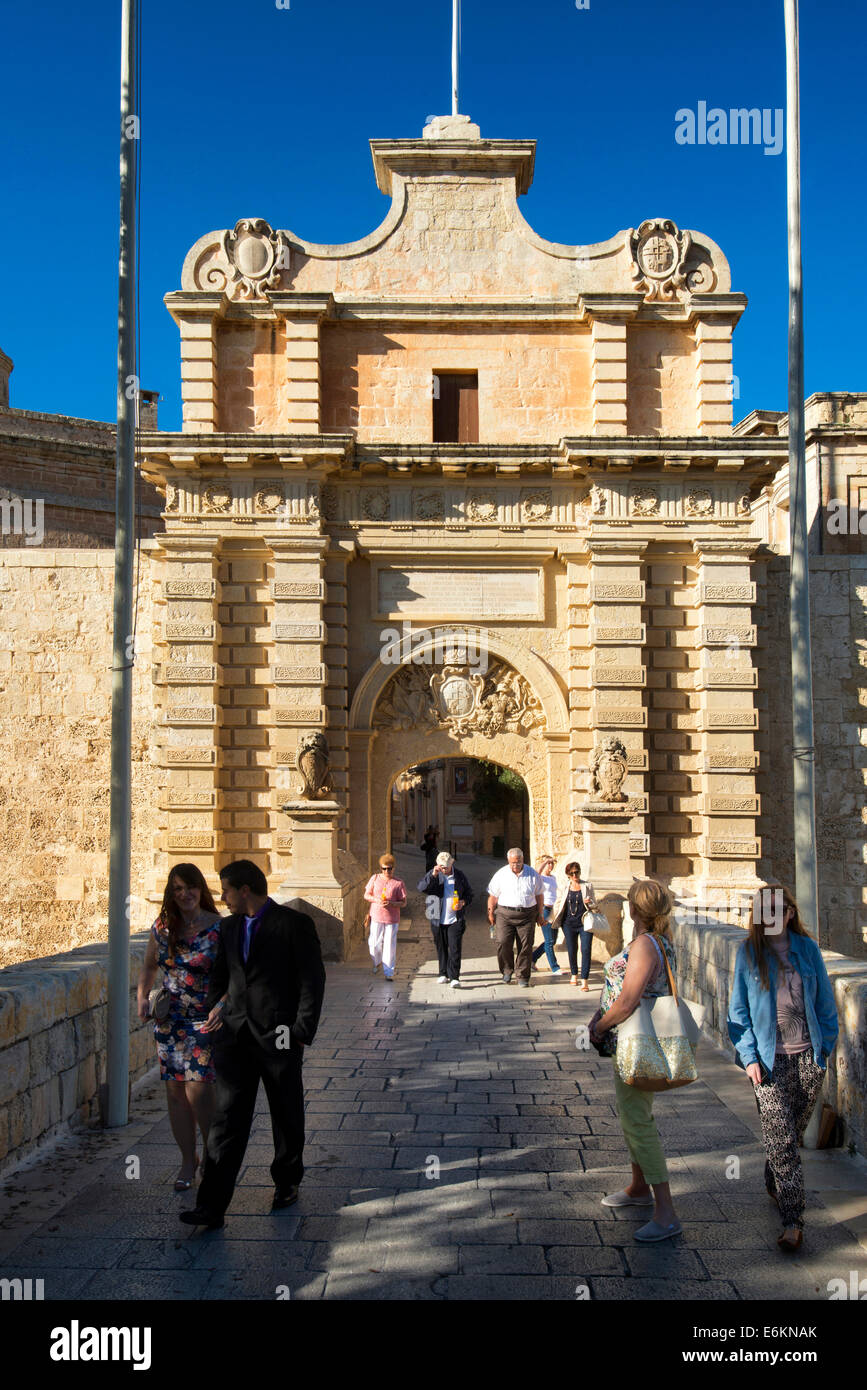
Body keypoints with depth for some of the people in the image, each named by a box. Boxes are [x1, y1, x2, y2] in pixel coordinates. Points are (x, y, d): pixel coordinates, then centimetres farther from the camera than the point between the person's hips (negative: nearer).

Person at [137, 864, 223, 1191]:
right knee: (175, 1091, 9)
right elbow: (149, 967, 18)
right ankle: (188, 1159, 25)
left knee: (198, 1090, -11)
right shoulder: (162, 928, 4)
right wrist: (142, 997, 3)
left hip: (205, 1020, -4)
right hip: (169, 1020, 5)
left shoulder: (219, 929, -9)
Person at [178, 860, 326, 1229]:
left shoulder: (294, 924, -8)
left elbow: (312, 980, -8)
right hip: (235, 1034, 4)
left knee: (287, 1117, 11)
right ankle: (211, 1206, -1)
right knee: (227, 1119, -1)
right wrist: (216, 1004, 6)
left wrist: (302, 1032, -12)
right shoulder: (229, 927, 11)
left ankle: (287, 1182, 32)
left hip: (278, 1036, -4)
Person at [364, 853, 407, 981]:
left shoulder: (399, 882, 1)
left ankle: (388, 972, 7)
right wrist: (376, 900, -11)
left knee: (390, 946, -2)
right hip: (376, 917, 1)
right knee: (375, 943, 4)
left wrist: (392, 903, -18)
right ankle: (376, 964, 33)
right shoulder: (375, 878, 6)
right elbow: (366, 895, 8)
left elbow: (403, 902, 0)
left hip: (392, 918, -1)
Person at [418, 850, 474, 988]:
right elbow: (421, 888, -11)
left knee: (455, 948, -8)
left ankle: (454, 977, -7)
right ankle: (444, 974, 23)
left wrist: (463, 902, -11)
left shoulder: (460, 876, 2)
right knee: (441, 949, 11)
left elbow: (469, 894, 10)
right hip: (438, 920, 2)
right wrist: (433, 875, -21)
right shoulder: (433, 874, 2)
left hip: (455, 919, -2)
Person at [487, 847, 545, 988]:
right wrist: (490, 913, 6)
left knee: (525, 946, -1)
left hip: (527, 914, 1)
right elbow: (493, 895, 8)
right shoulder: (501, 874, 1)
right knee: (503, 942, -13)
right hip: (505, 914, -1)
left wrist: (539, 915, 16)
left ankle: (523, 977, 11)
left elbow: (538, 895, 14)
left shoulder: (532, 874, 5)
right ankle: (507, 970, 10)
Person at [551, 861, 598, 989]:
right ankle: (574, 975, 31)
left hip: (585, 923, -3)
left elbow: (594, 905, 4)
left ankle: (584, 980, -11)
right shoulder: (566, 887, 9)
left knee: (586, 950, -12)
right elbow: (562, 905, 20)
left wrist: (589, 903, -17)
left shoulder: (587, 885, 2)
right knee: (571, 950, 9)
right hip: (569, 923, 3)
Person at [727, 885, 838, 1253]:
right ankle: (792, 1220, -3)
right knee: (782, 1140, -7)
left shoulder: (807, 949, 3)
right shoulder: (748, 954, -2)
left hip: (807, 1057, 2)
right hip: (769, 1060, -2)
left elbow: (825, 1002, 10)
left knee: (791, 1134, 14)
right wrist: (749, 1056, -7)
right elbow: (738, 1011, 1)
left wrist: (825, 1046, 4)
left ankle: (774, 1185, 39)